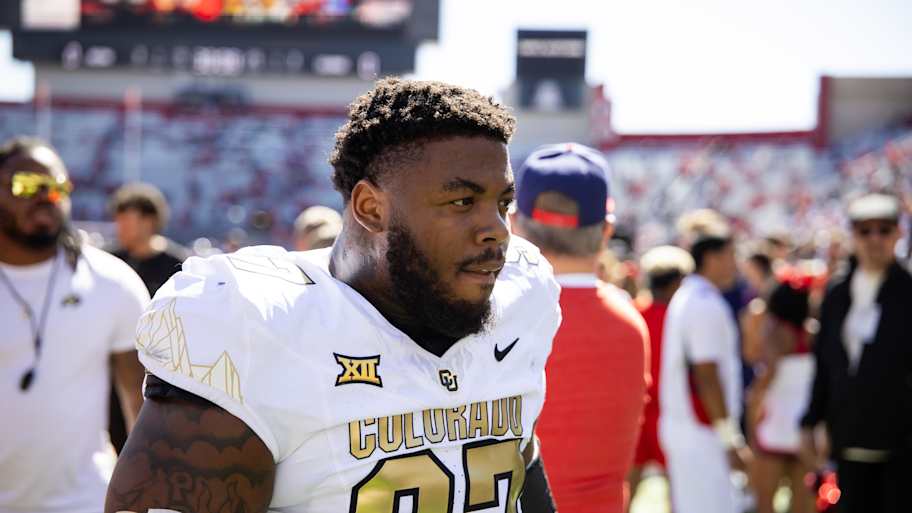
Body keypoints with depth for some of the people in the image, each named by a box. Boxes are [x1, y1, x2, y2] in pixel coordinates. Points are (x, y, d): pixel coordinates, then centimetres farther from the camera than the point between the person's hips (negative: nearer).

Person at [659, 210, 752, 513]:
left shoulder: (684, 298, 15)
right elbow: (707, 377, -19)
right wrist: (730, 440, -17)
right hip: (702, 431, -10)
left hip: (678, 427, 10)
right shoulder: (707, 305, -15)